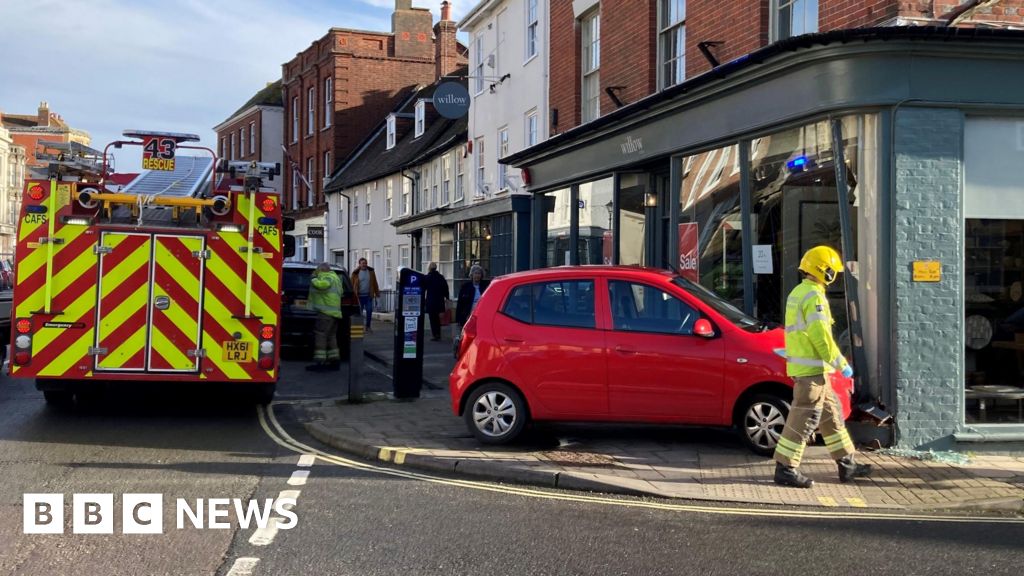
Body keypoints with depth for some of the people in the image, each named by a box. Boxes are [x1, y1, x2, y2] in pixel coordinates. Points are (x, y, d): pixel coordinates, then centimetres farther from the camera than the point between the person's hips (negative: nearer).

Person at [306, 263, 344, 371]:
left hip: (326, 312, -10)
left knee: (320, 336, -11)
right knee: (331, 337, 16)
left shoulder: (328, 277, -9)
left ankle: (319, 362, -16)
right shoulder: (335, 277, 23)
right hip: (335, 312, 10)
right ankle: (335, 361, 18)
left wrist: (313, 279, -8)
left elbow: (321, 285, -29)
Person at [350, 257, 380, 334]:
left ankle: (368, 326, 12)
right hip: (359, 295, -2)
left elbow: (375, 284, 11)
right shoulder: (356, 273, -2)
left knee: (369, 311, 0)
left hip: (368, 295, 2)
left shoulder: (371, 272, 7)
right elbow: (352, 285, 0)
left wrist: (377, 293, 11)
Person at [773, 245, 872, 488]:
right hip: (812, 368, -10)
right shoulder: (814, 296, -16)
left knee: (831, 413, 16)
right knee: (804, 418, -6)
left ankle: (846, 464, 24)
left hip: (801, 365, 10)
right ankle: (785, 468, -2)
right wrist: (841, 364, -12)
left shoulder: (797, 293, 16)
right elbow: (821, 336, -21)